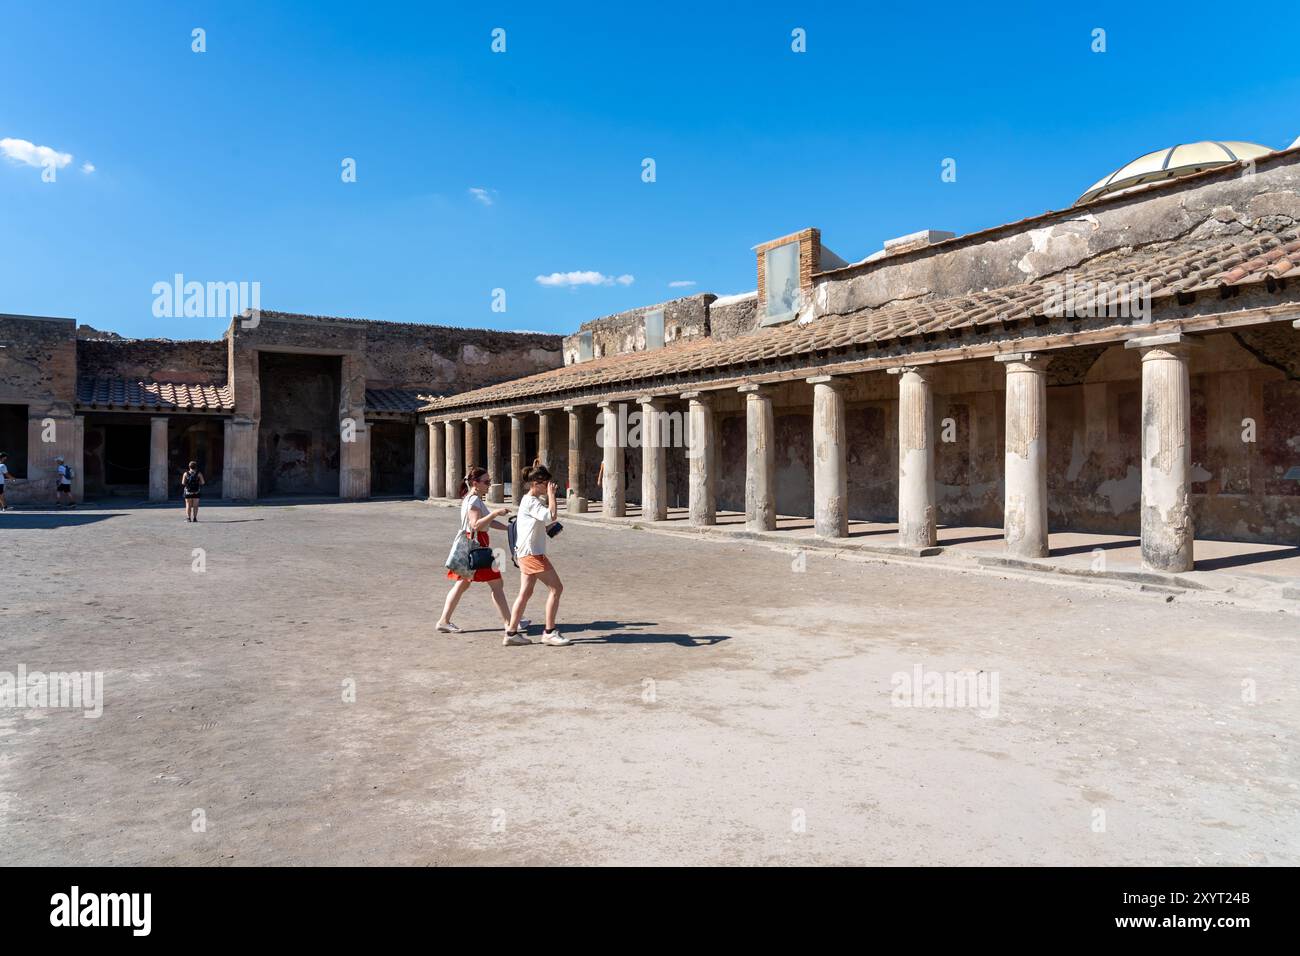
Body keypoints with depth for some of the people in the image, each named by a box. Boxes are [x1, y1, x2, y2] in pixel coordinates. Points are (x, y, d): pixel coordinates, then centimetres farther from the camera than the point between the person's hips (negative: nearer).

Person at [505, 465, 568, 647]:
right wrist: (551, 494, -17)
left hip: (528, 553, 10)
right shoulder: (530, 502, -14)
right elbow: (552, 515, -27)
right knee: (556, 588, -7)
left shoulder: (533, 501, 17)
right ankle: (549, 632, -3)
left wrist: (549, 526, 7)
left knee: (525, 593, 12)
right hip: (531, 553, -10)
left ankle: (511, 632, 15)